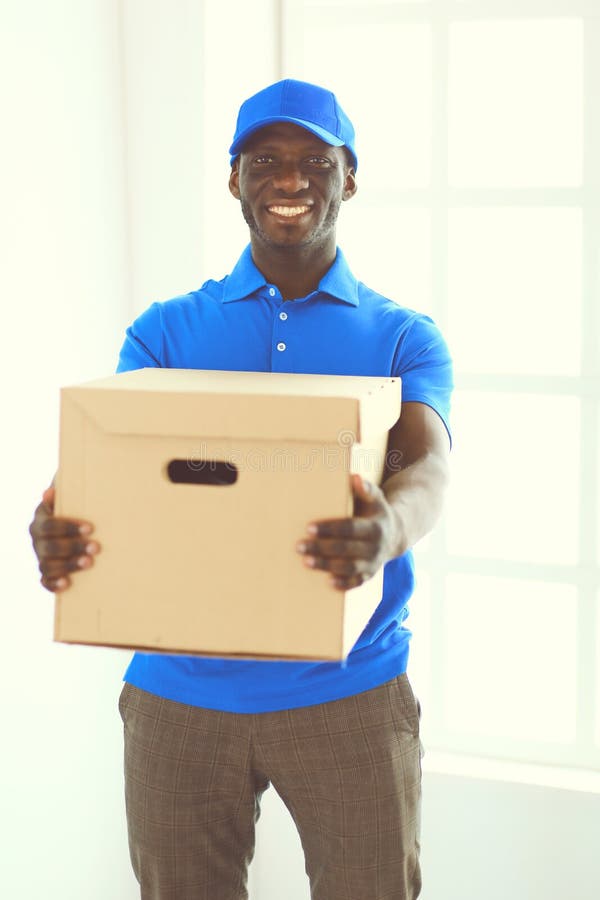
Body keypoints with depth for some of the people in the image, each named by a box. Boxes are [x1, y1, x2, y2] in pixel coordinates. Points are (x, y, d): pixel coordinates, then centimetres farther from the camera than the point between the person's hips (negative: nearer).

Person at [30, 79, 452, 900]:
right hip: (180, 691, 1)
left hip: (350, 689, -1)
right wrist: (60, 528, -32)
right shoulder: (166, 332, 7)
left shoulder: (404, 338, 4)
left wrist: (391, 528, -39)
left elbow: (426, 465, -14)